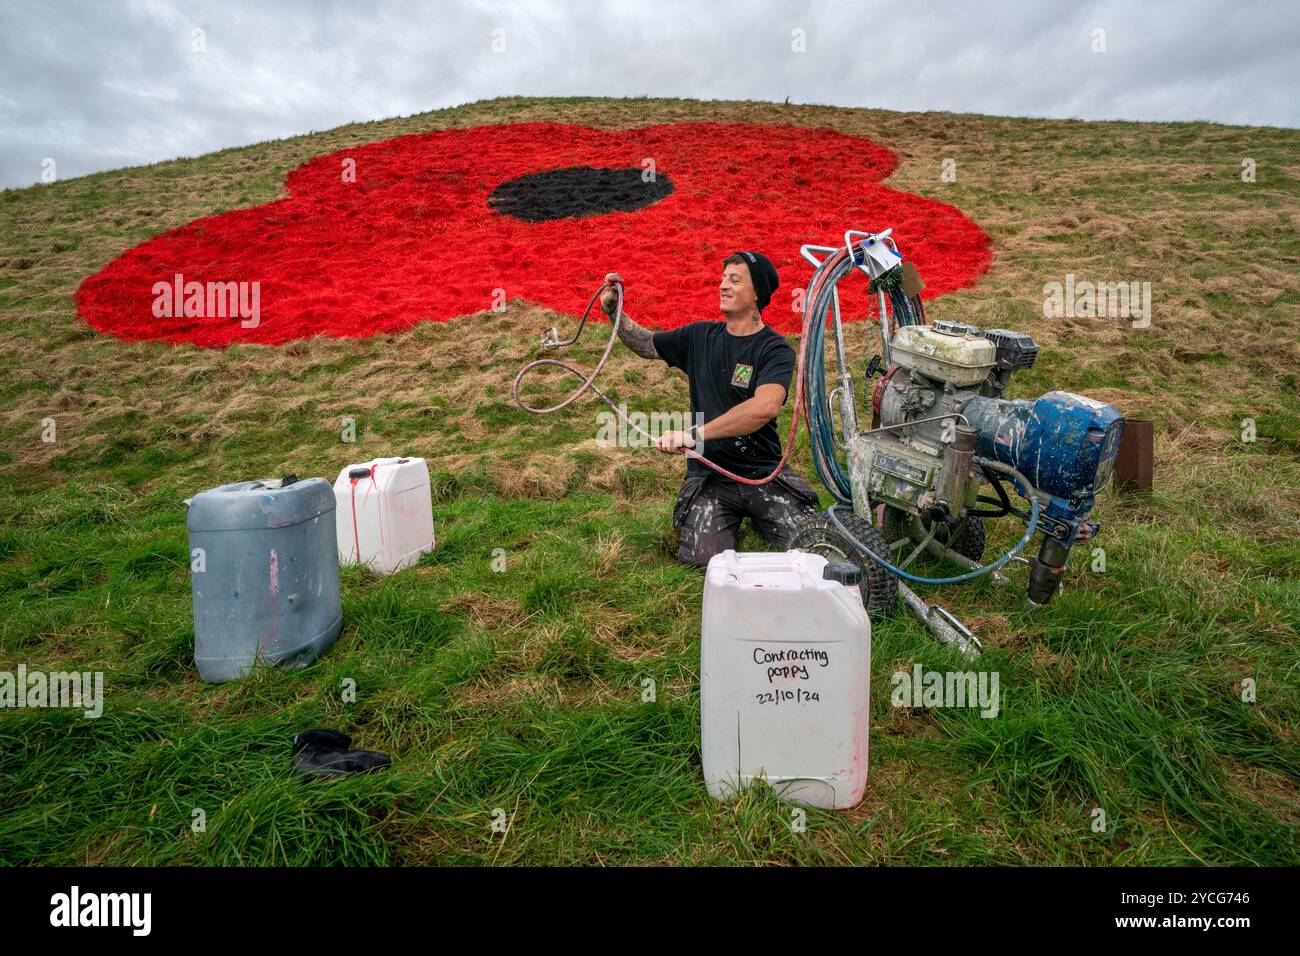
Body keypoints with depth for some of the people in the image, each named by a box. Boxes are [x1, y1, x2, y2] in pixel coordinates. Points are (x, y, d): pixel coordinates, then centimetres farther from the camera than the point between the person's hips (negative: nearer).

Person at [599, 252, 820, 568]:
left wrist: (694, 434, -32)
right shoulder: (701, 336, 7)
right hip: (708, 475, 2)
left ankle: (754, 515, 12)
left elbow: (765, 406, -28)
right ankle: (728, 517, 13)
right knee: (707, 556, -21)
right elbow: (645, 344, 22)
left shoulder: (776, 349, -8)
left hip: (763, 473, -2)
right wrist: (612, 310, 6)